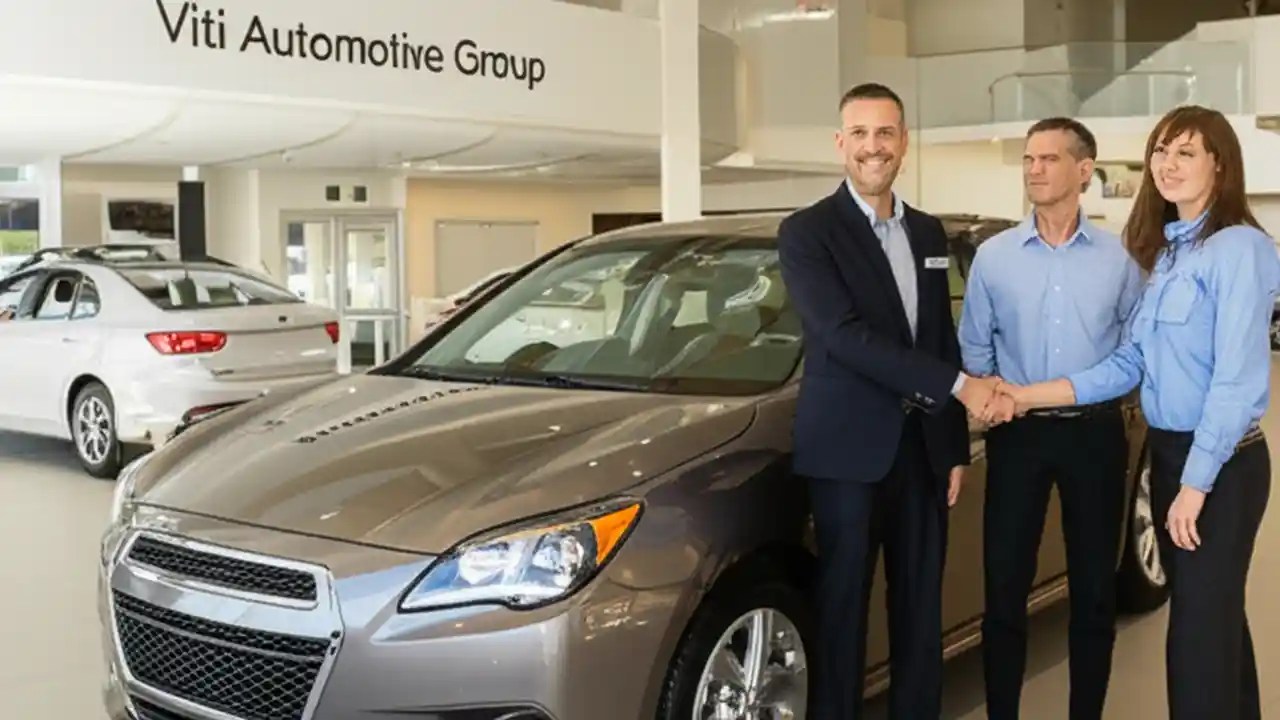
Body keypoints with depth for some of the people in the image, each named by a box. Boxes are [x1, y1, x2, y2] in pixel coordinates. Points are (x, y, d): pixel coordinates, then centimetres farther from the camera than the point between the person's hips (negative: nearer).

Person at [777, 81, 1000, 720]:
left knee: (922, 610, 11)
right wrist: (958, 384, -20)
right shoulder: (807, 232, -7)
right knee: (842, 608, 2)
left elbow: (943, 339, 16)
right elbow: (845, 335, -18)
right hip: (849, 450, -5)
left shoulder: (928, 233, 13)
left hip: (923, 446, 6)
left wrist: (956, 446, 12)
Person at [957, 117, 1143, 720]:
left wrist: (1105, 391, -9)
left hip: (1095, 433, 0)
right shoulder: (993, 256, 2)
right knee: (1004, 586, 2)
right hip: (1018, 433, 0)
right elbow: (973, 347, 6)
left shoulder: (1118, 257, 1)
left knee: (1094, 587, 9)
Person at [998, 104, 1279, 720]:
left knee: (1199, 632, -3)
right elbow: (1129, 364, 8)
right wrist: (1030, 395, -1)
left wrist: (1196, 485, -19)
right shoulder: (1163, 251, 11)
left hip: (1220, 463, -8)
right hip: (1167, 453, 8)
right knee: (1211, 618, 17)